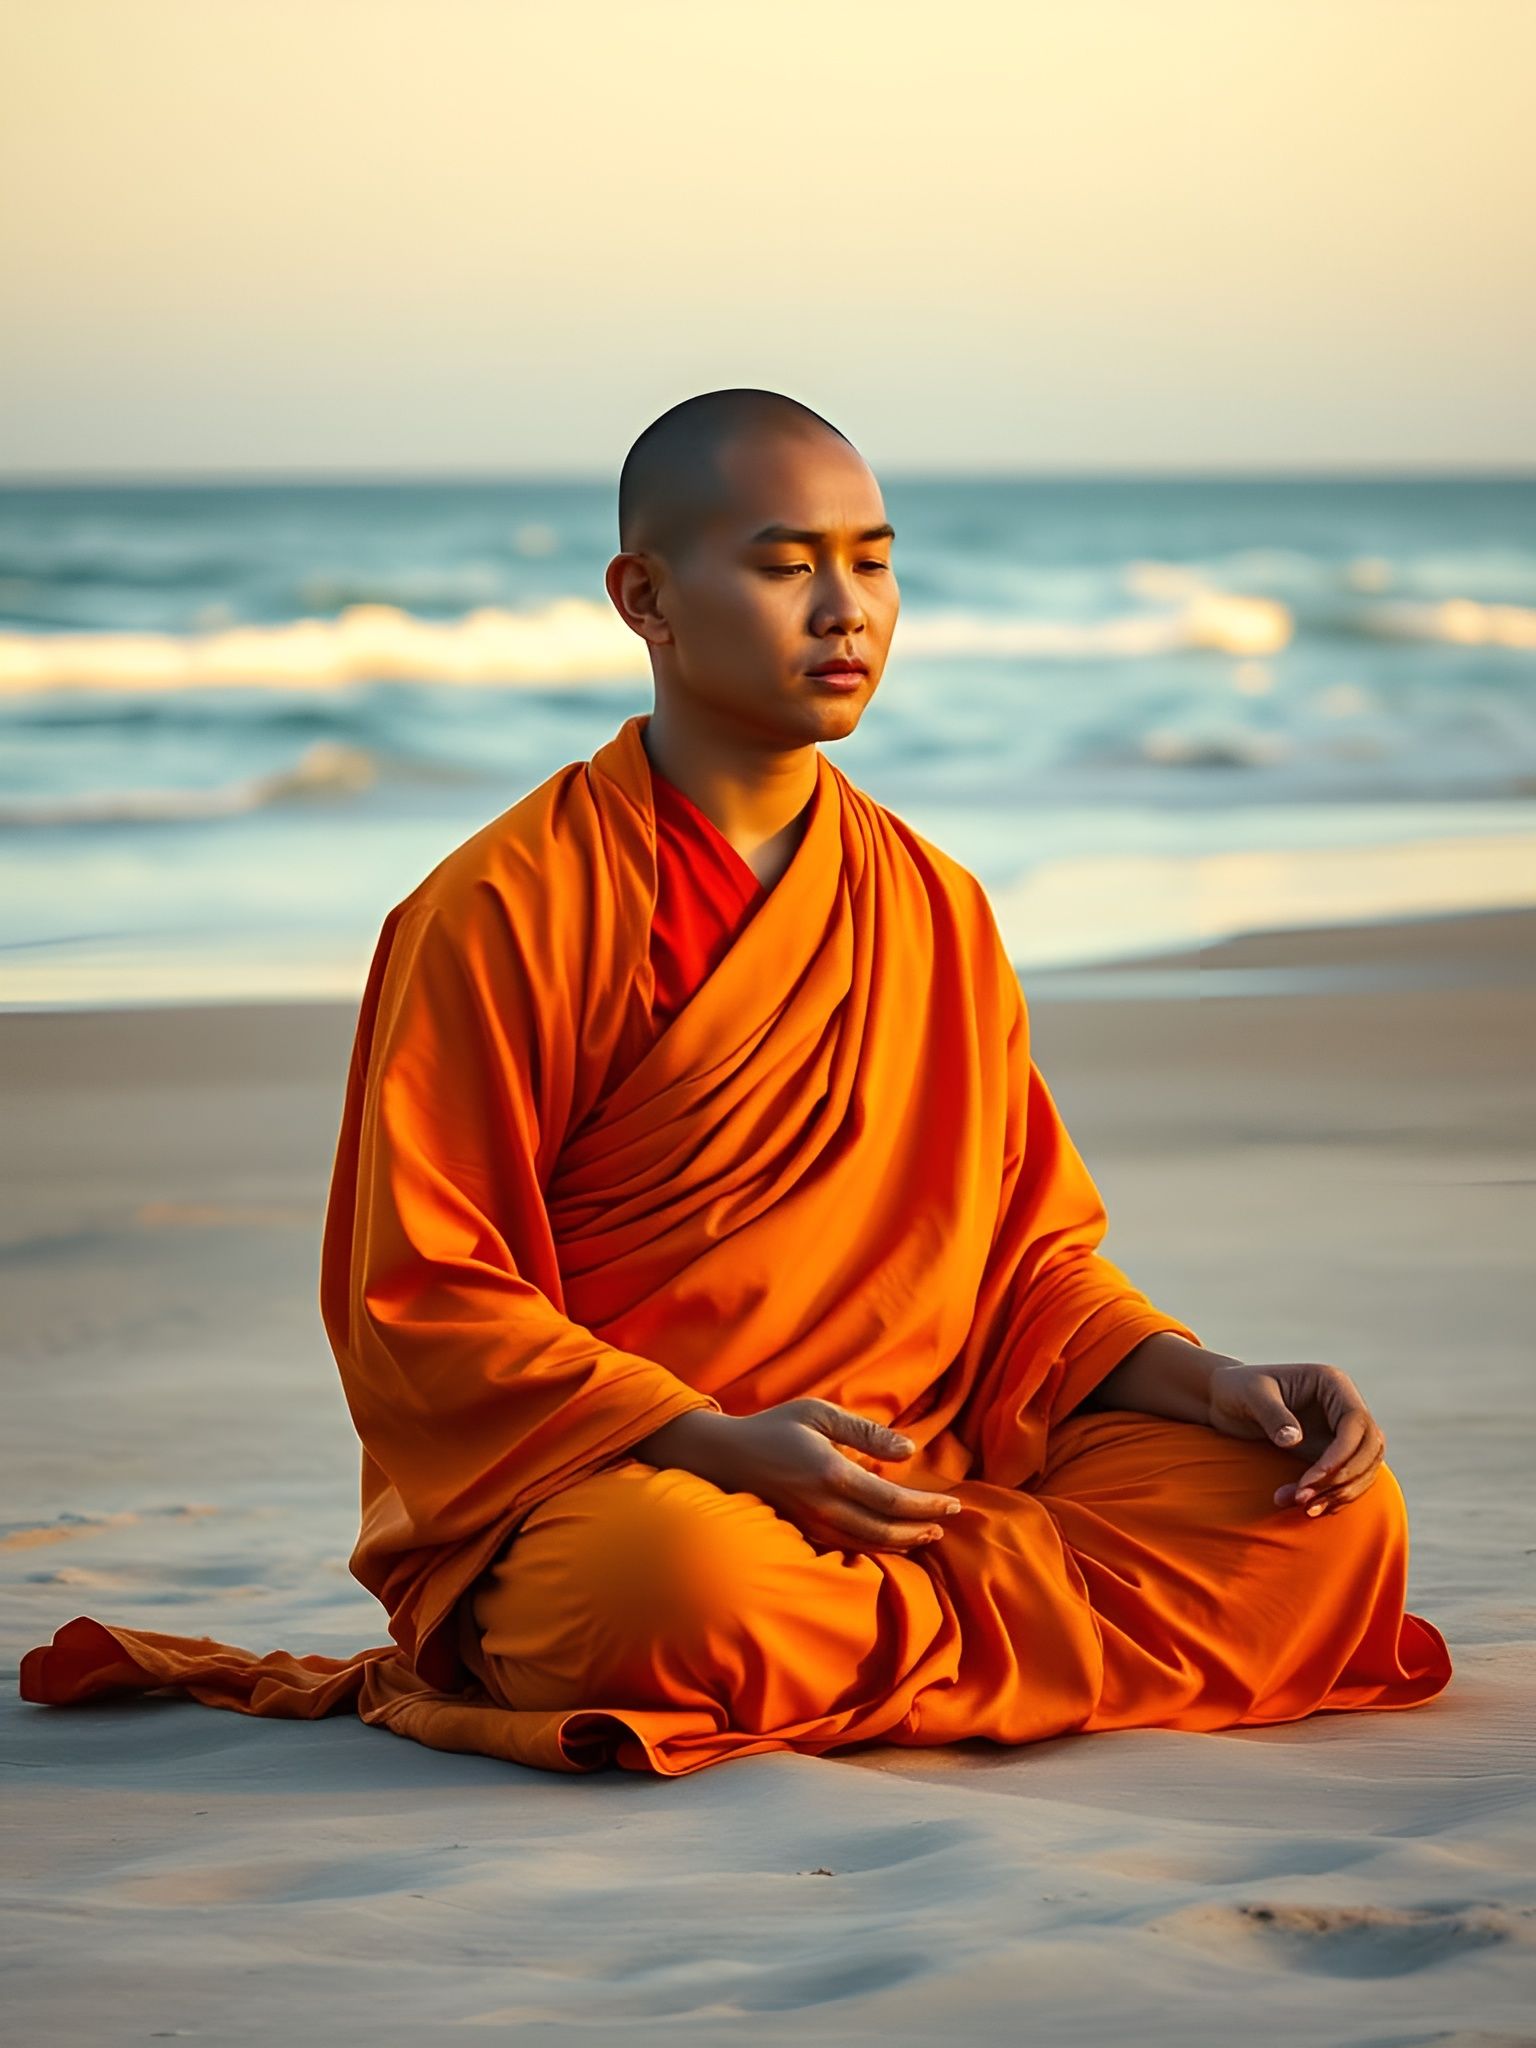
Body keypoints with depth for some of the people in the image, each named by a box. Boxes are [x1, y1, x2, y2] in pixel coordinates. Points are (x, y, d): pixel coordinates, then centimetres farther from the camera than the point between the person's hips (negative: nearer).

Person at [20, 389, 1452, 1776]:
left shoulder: (939, 911, 16)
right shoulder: (502, 912, -3)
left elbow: (1028, 1248, 19)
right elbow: (418, 1306, -8)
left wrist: (1212, 1384, -1)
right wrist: (718, 1444, -21)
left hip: (908, 1490, 6)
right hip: (578, 1489, -6)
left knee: (1332, 1520, -15)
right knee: (679, 1577, -42)